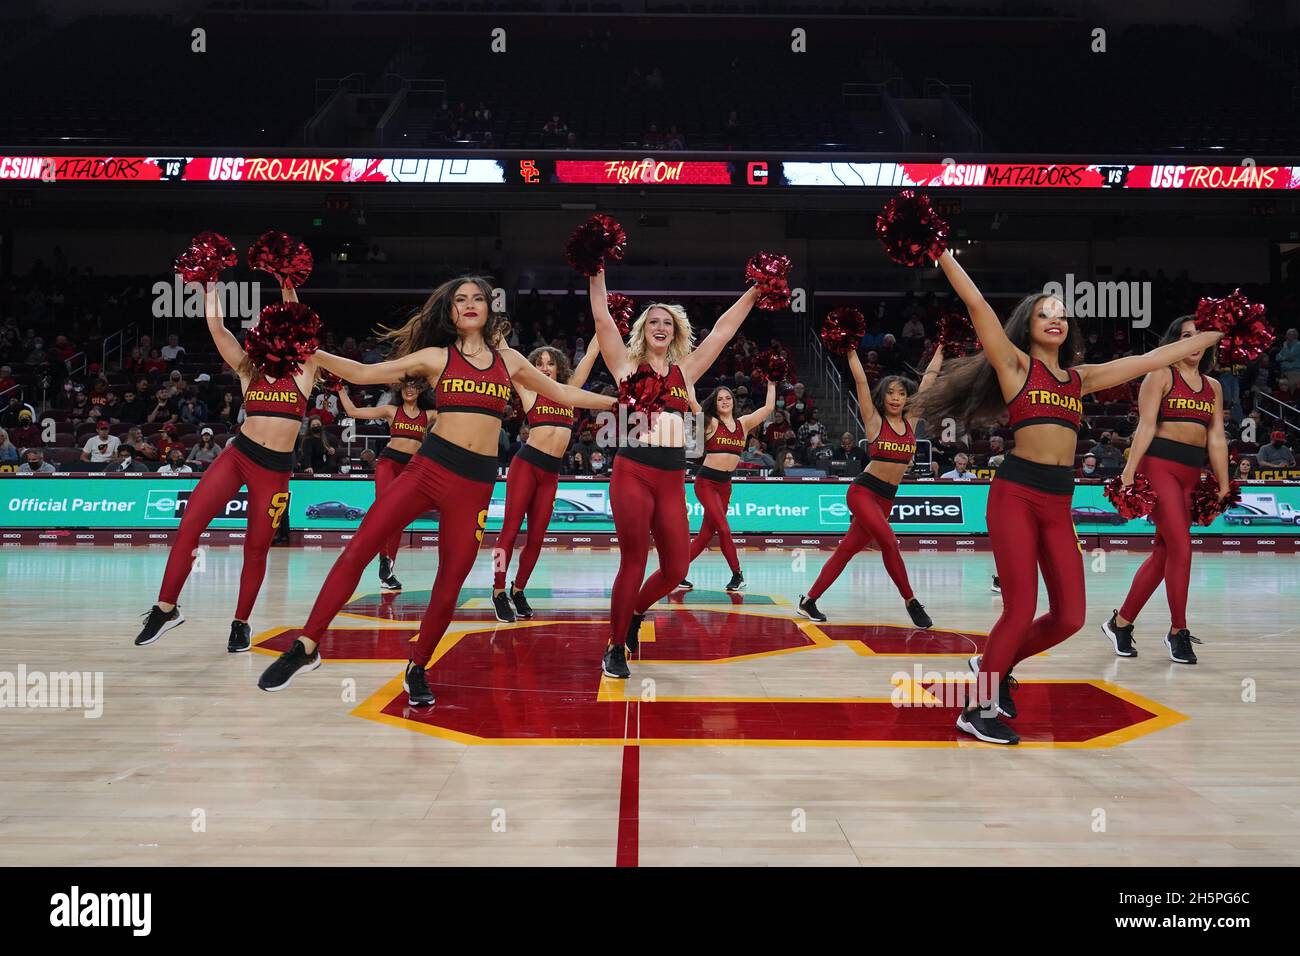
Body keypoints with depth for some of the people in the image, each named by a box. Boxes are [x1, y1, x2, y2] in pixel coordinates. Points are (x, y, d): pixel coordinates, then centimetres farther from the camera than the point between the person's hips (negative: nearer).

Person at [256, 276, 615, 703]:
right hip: (428, 468, -1)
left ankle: (417, 669, 23)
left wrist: (620, 400, 22)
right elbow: (361, 373, 5)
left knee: (449, 589, 3)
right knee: (356, 552, -11)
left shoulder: (509, 359, 14)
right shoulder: (436, 357, 8)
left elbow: (562, 393, 22)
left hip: (477, 483, 1)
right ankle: (307, 647, 0)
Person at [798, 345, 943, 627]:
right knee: (888, 541, -20)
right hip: (863, 490, -5)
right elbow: (861, 381, -8)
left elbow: (928, 380, 13)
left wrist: (940, 351, 17)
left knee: (847, 549, 6)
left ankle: (809, 600, 12)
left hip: (886, 498, 5)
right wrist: (851, 350, -11)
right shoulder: (874, 420, -2)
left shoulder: (911, 420, 9)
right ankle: (911, 602, -5)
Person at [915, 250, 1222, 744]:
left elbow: (1150, 359, 26)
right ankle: (978, 709, 8)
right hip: (1016, 494, -6)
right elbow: (975, 302, -4)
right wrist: (940, 250, -8)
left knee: (1070, 616, 2)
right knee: (1021, 608, -9)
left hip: (1059, 504, 6)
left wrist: (1214, 335, 31)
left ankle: (995, 665, 28)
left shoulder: (1081, 377, 20)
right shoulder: (1016, 364, 5)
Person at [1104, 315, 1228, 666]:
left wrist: (1223, 485, 11)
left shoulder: (1213, 387, 17)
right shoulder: (1160, 375, 0)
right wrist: (1129, 471, -18)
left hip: (1192, 474, 7)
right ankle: (1178, 631, 0)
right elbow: (1145, 426, -9)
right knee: (1181, 546, -12)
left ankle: (1120, 623, 16)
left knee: (1163, 553, 6)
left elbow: (1217, 438, 15)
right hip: (1159, 465, -6)